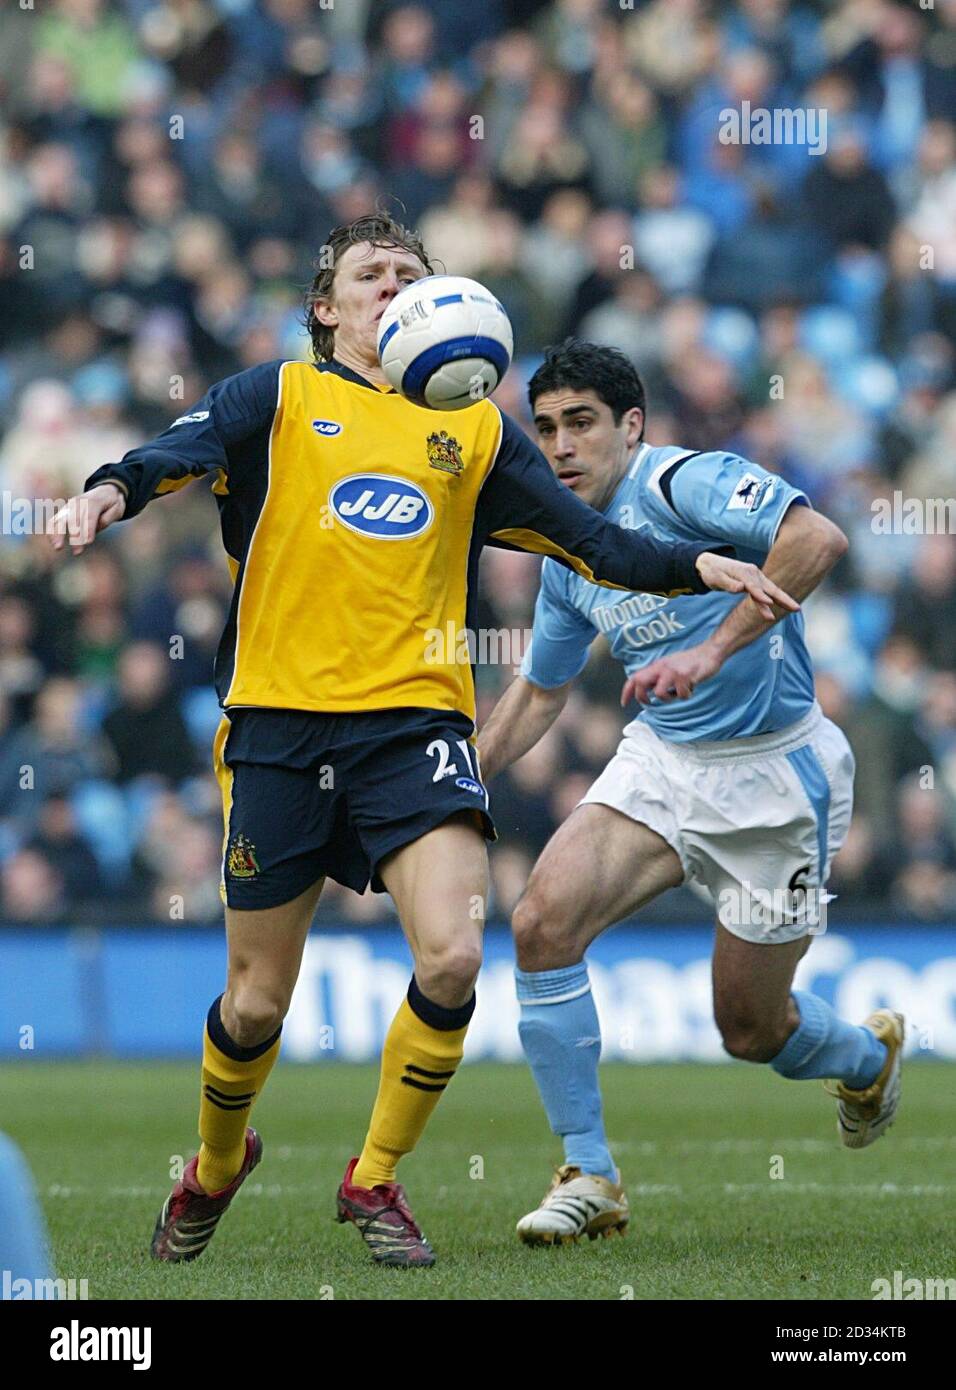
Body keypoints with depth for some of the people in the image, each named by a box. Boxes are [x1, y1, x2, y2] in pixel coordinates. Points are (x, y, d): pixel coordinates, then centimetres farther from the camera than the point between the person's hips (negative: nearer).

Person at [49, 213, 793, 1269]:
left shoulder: (475, 429, 15)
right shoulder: (281, 397, 9)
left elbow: (593, 543, 15)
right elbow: (179, 449, -9)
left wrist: (699, 566, -1)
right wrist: (111, 492, -30)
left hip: (415, 717, 1)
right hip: (280, 719, -1)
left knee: (453, 955, -19)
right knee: (258, 1000, 2)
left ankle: (374, 1181, 3)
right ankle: (215, 1167, 34)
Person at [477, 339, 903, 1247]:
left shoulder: (681, 483, -19)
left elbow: (818, 537, -36)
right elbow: (539, 691, 22)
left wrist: (712, 652, -39)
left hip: (774, 775, -6)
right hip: (660, 760, 6)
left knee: (751, 1031, 4)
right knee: (543, 922, -18)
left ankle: (869, 1054, 42)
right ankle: (588, 1176, -8)